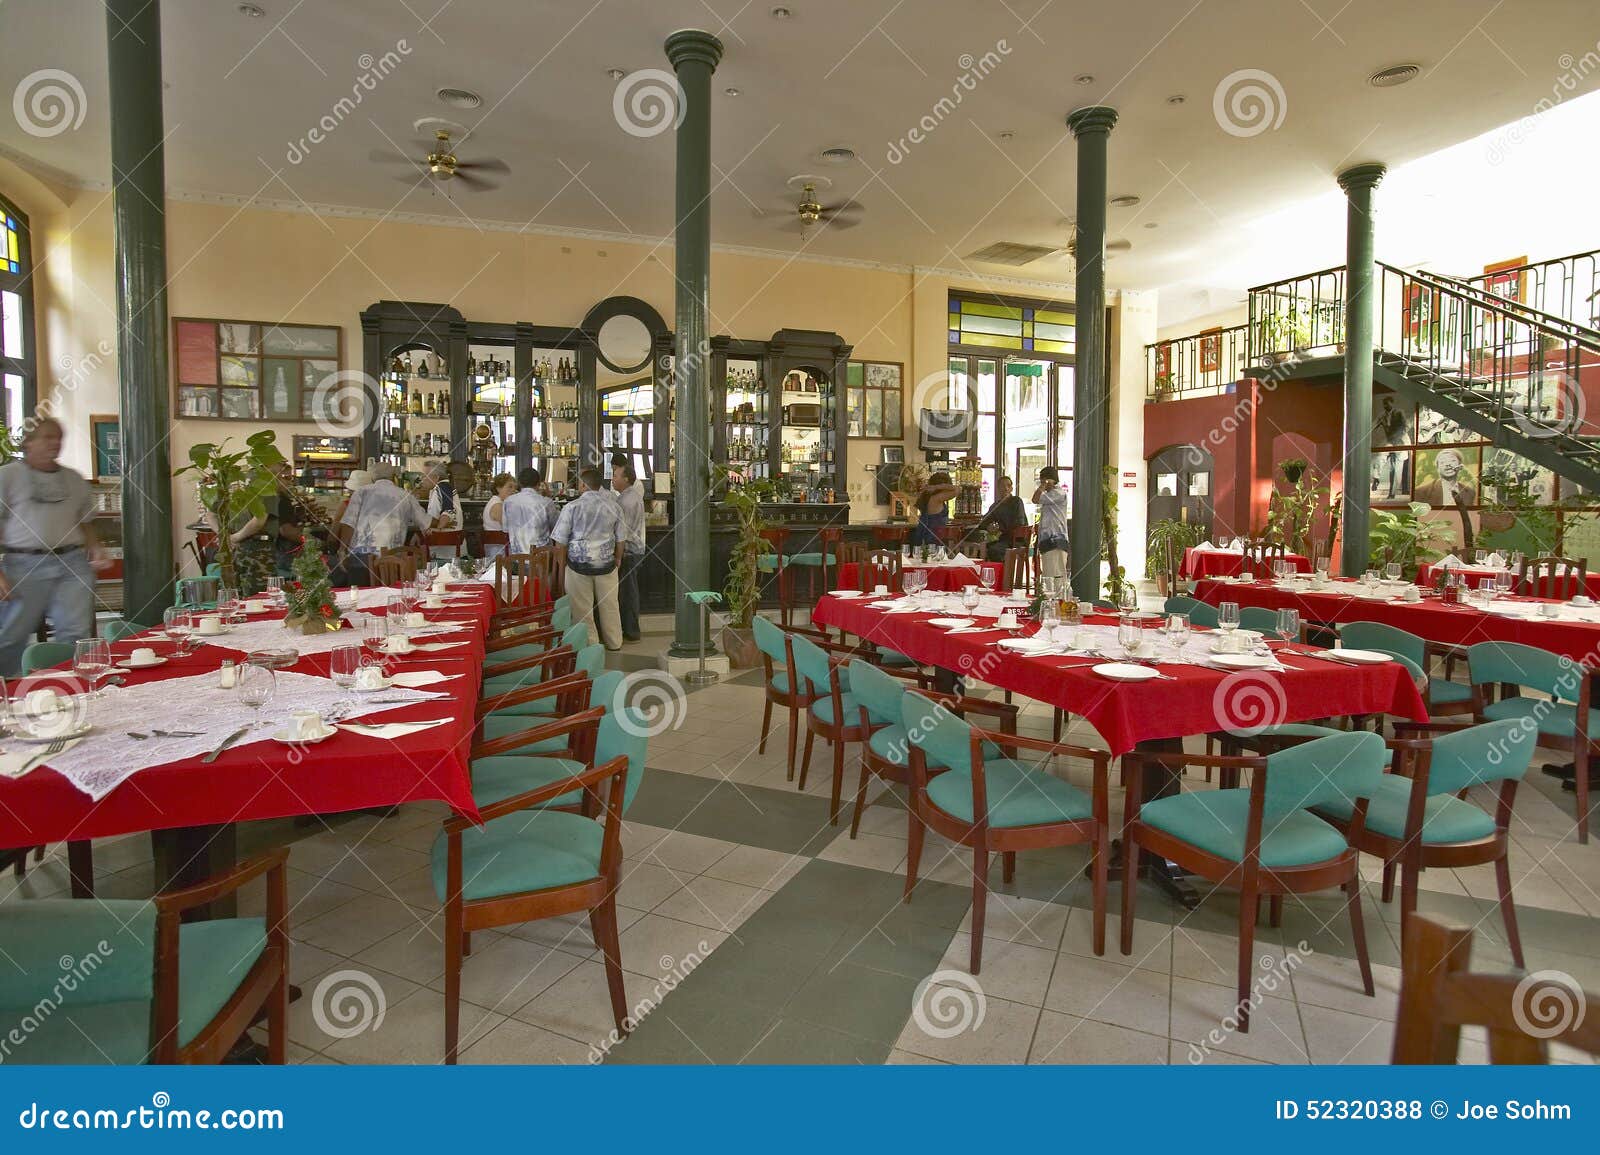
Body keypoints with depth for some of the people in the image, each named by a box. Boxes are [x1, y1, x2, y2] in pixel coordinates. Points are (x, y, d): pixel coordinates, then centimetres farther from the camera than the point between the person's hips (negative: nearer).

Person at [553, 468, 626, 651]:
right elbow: (621, 538, 7)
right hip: (606, 563, 3)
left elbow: (561, 540, -6)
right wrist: (618, 558, 21)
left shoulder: (573, 507, -10)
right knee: (609, 605, 15)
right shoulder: (614, 505, -1)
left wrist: (563, 561, 7)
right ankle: (614, 642, 26)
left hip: (579, 562, -3)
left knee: (582, 607, 7)